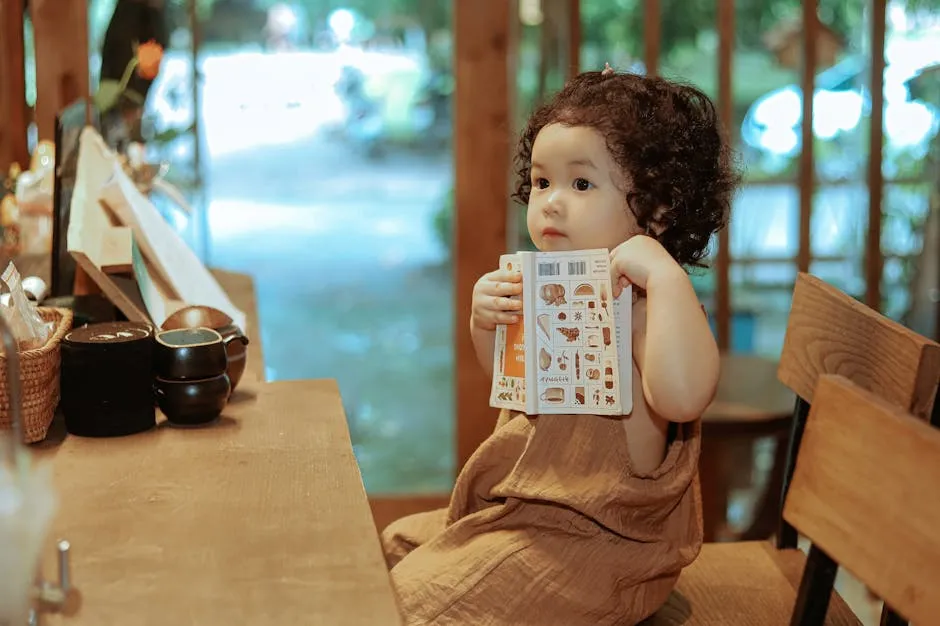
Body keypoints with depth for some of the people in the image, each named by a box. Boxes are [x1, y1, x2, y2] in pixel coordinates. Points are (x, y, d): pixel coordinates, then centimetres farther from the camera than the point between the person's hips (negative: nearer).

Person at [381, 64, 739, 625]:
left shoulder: (649, 303, -24)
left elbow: (682, 395, -46)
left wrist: (664, 273, -43)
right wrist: (487, 325, -1)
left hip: (593, 535, -9)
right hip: (522, 499, 9)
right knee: (396, 546, 23)